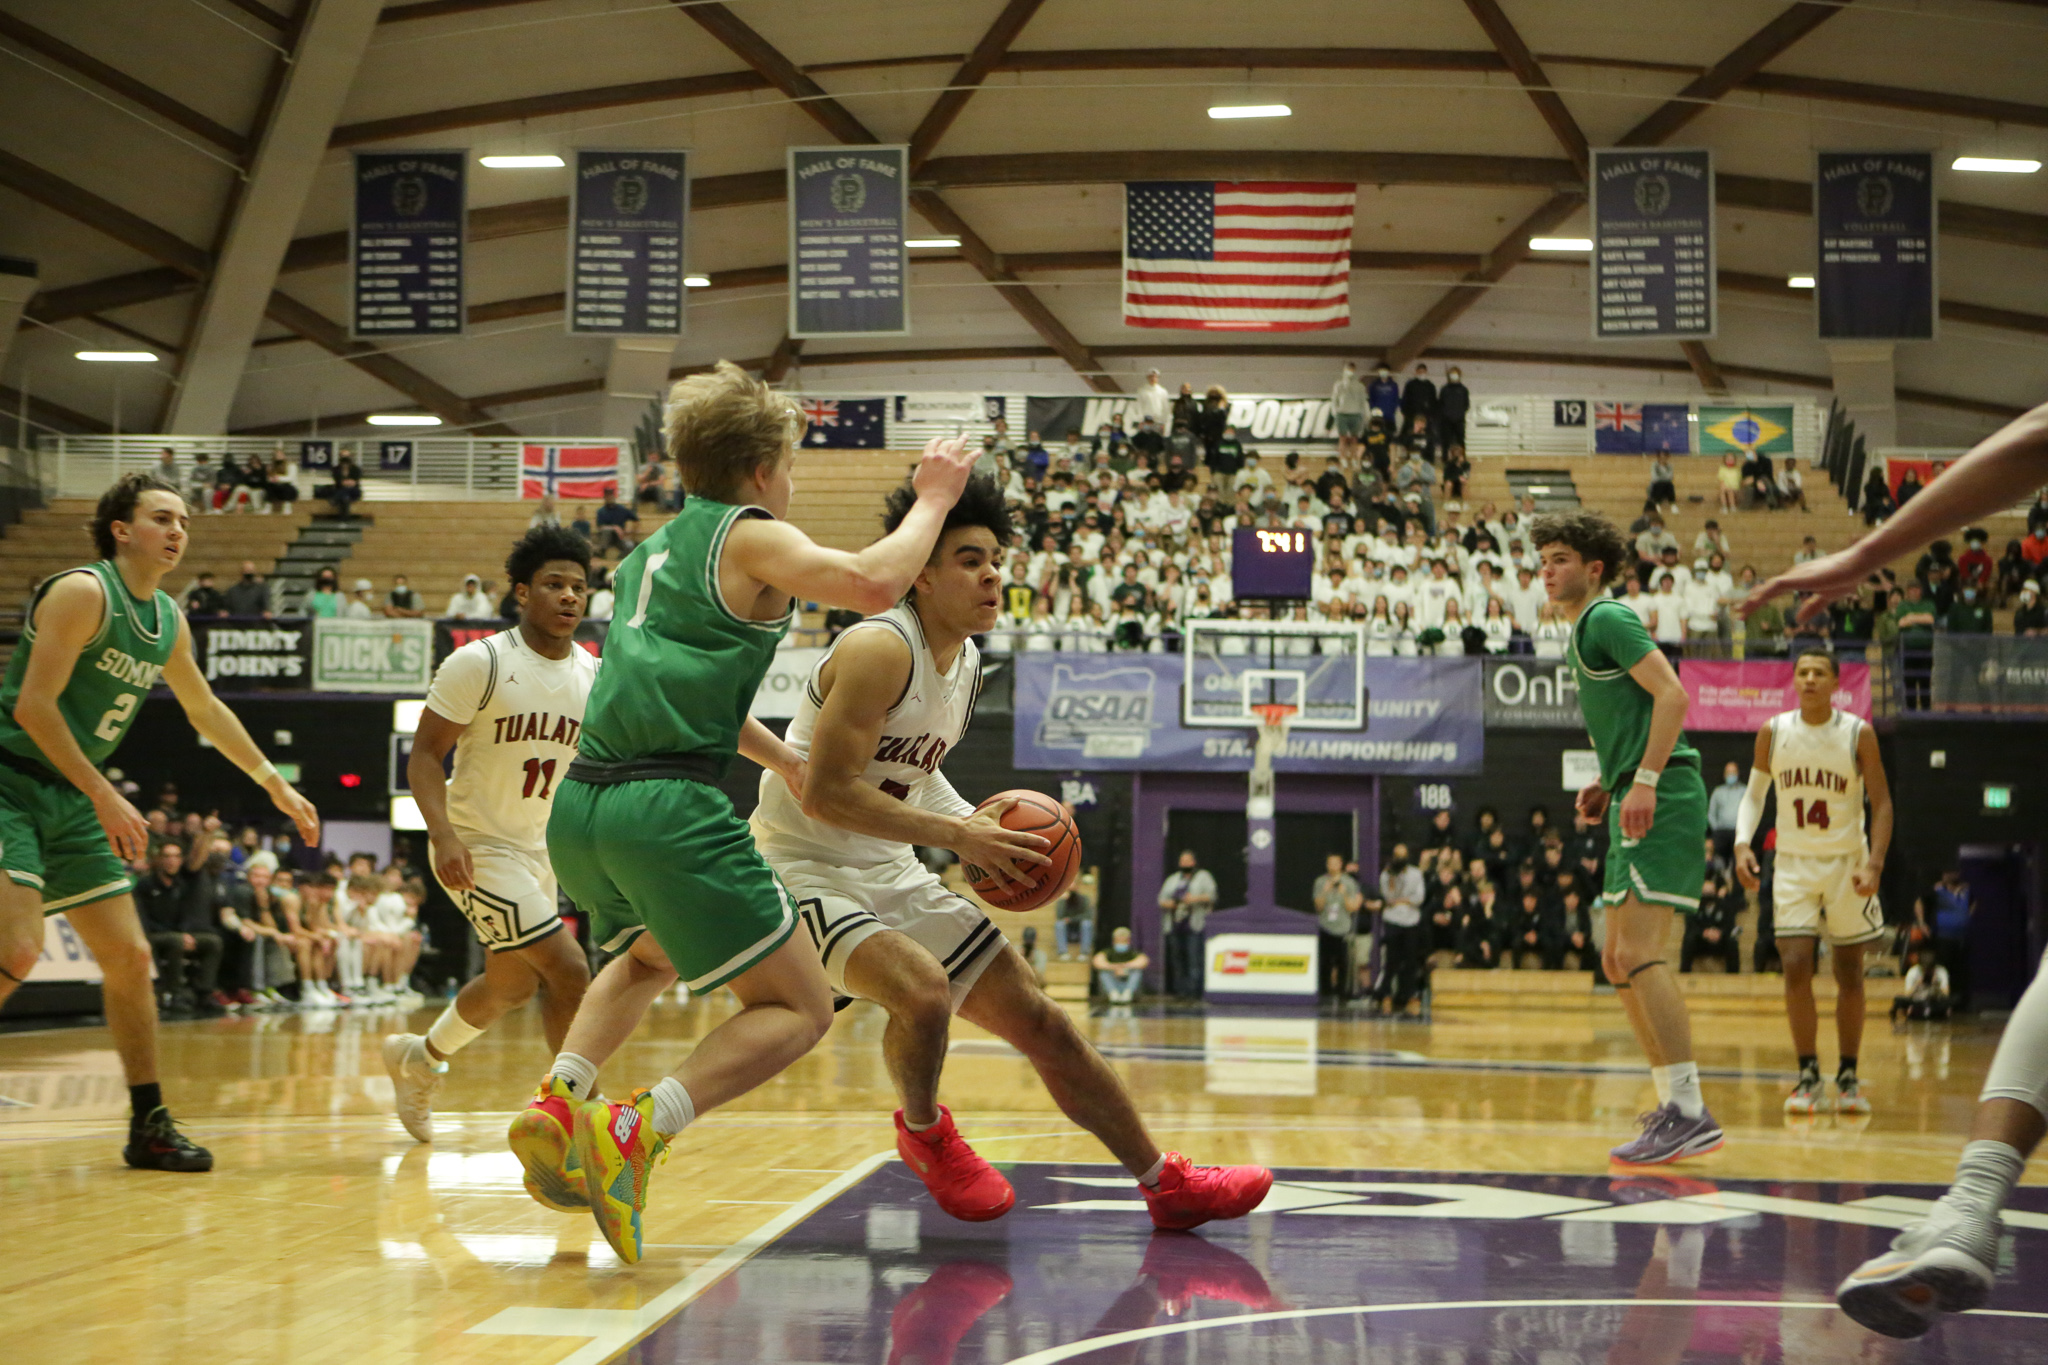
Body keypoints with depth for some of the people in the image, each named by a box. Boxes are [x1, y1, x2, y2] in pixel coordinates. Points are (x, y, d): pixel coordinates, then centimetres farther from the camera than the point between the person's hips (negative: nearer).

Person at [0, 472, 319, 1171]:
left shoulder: (168, 621, 10)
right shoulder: (83, 592, -15)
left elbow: (204, 709, 26)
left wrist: (277, 785, 28)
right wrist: (105, 797, -20)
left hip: (71, 801, 9)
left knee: (129, 957, 6)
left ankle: (149, 1126, 14)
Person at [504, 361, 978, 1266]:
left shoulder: (651, 552, 26)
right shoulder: (753, 539, 2)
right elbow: (874, 584, -15)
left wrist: (786, 762, 47)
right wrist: (933, 500, 1)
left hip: (581, 807, 8)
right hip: (668, 810, -8)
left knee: (651, 954, 37)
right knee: (799, 1006, 2)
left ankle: (558, 1100, 15)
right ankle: (640, 1128, -18)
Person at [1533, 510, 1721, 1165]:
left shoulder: (1607, 619, -7)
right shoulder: (1583, 632, 22)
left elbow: (1672, 694, -18)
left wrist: (1644, 779, -23)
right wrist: (1609, 784, 17)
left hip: (1663, 802, -11)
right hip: (1639, 804, 11)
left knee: (1638, 954, -17)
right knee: (1619, 961, 12)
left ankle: (1690, 1114, -18)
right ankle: (1674, 1104, 15)